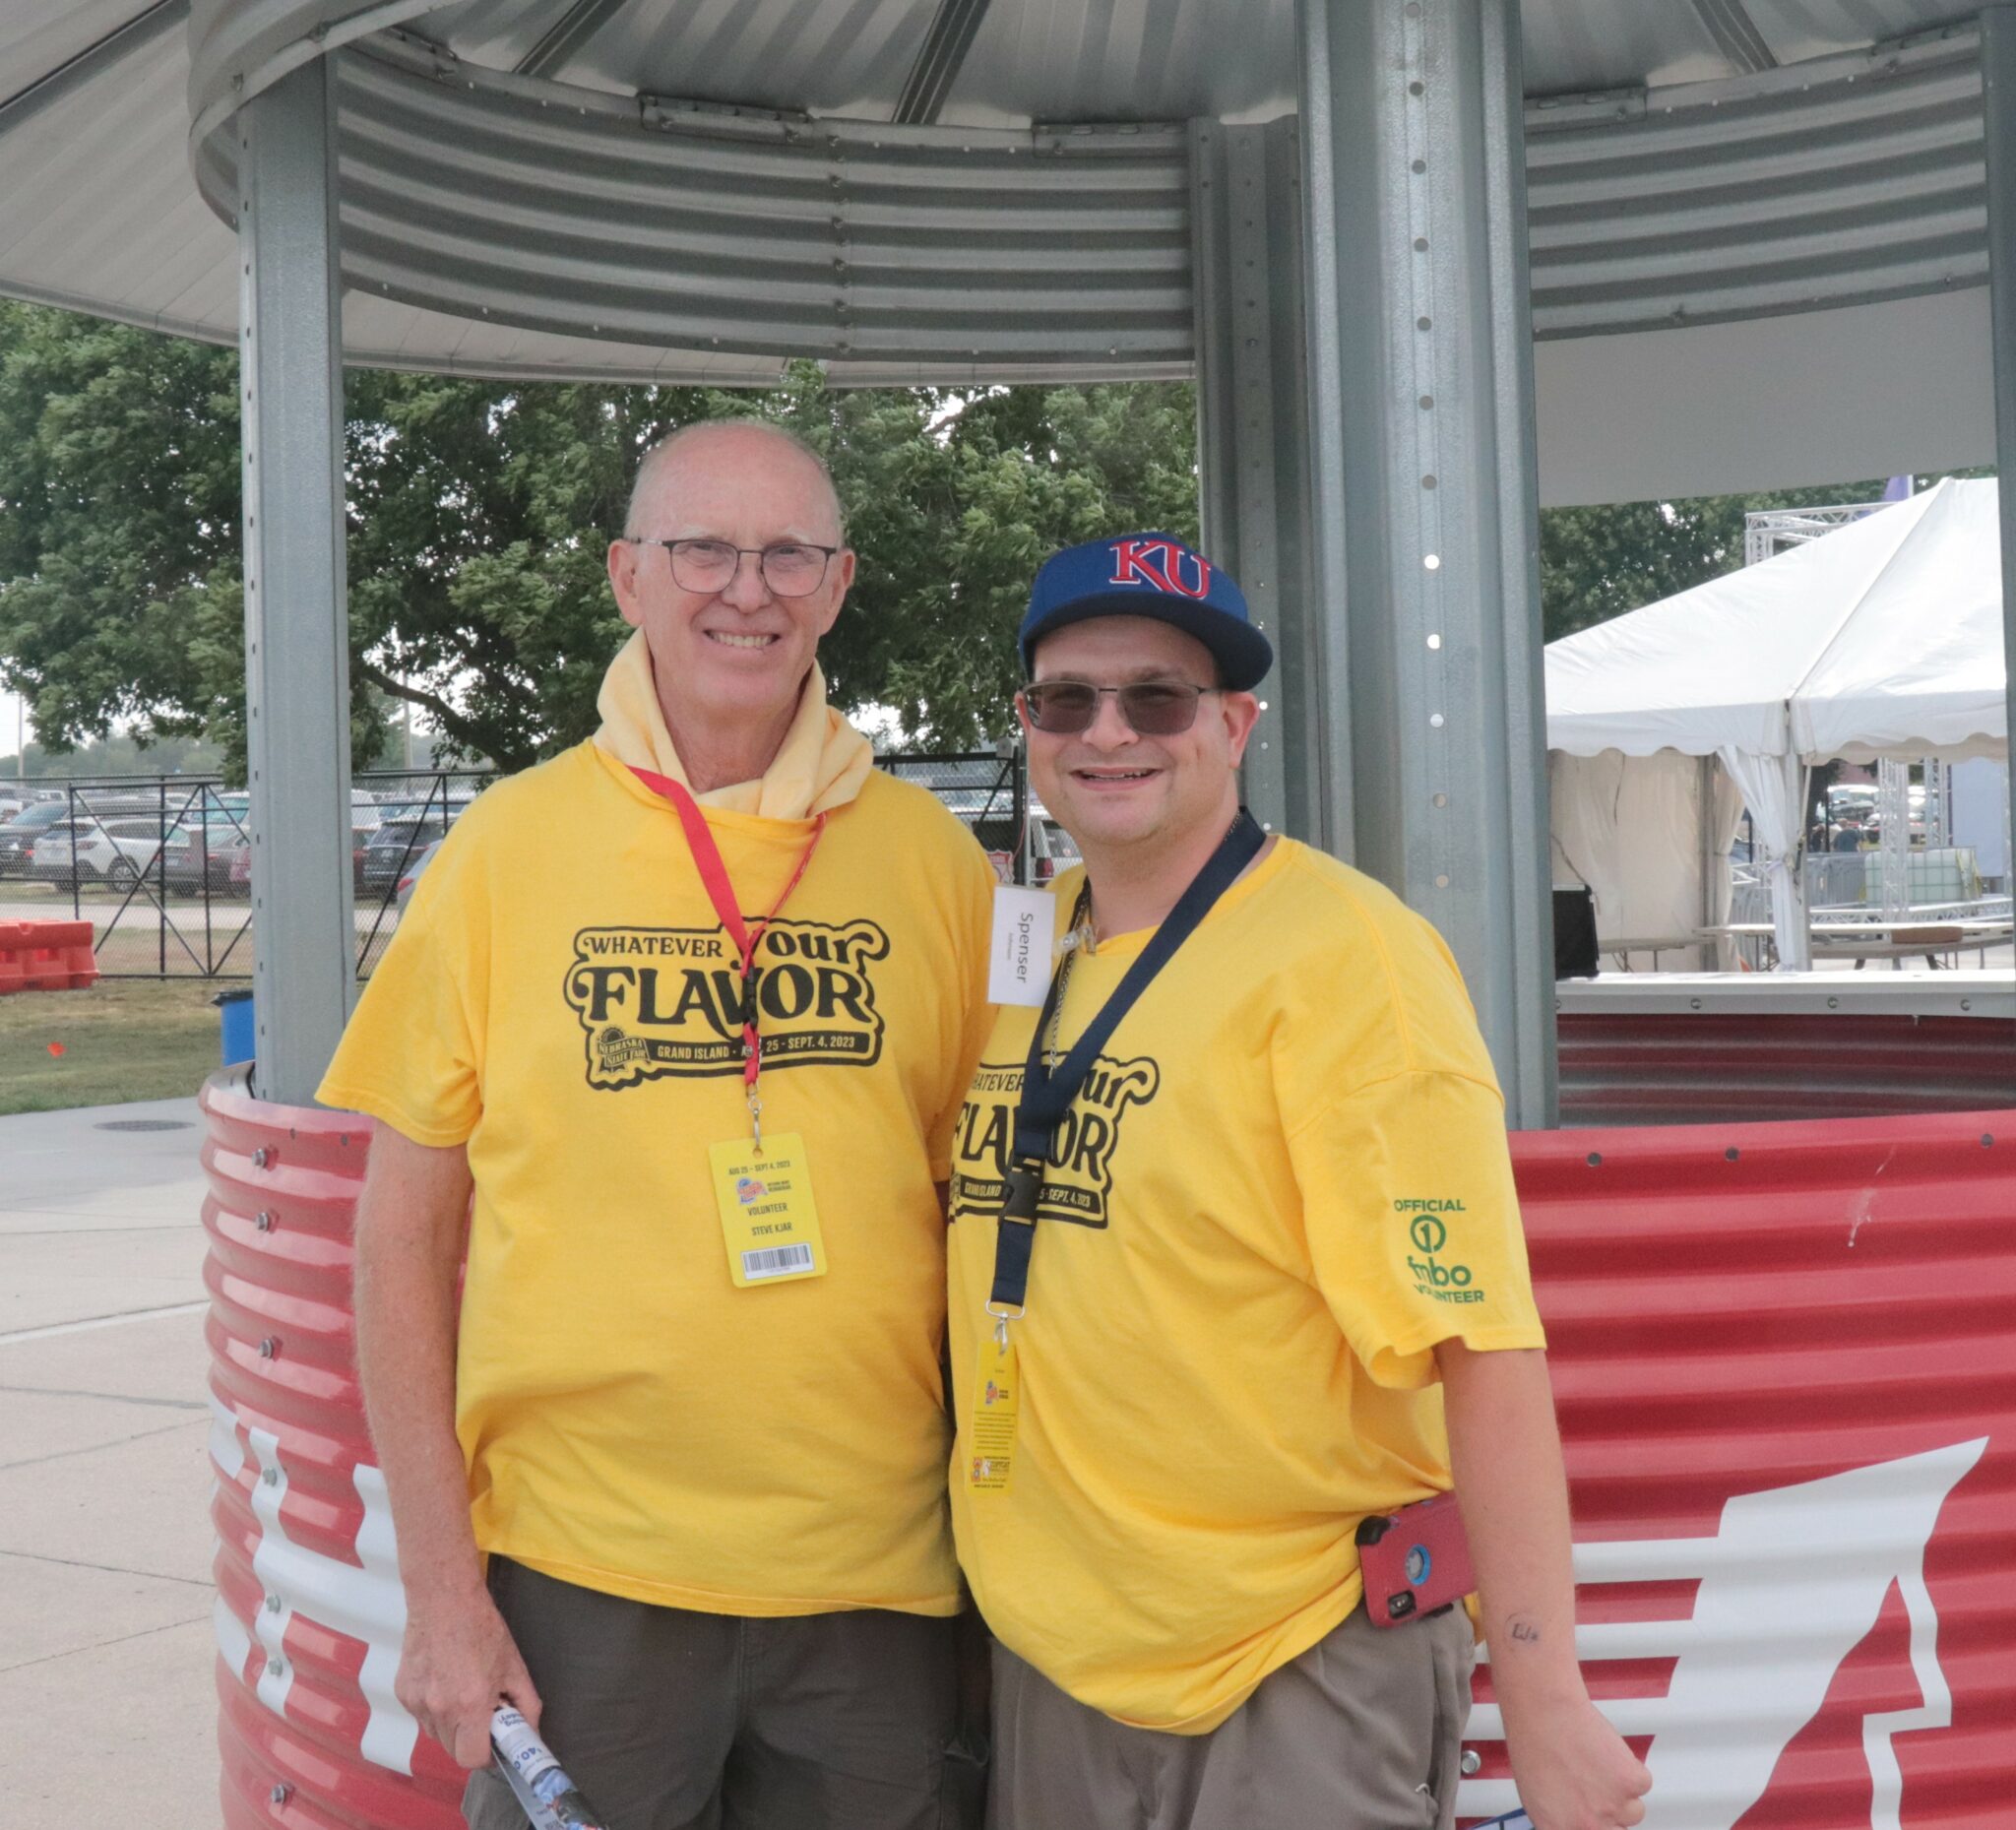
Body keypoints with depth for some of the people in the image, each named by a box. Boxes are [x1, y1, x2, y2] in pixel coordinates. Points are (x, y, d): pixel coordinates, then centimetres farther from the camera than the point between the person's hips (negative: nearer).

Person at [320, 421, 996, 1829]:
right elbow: (405, 1236, 0)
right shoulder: (509, 843, -3)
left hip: (875, 1581, 2)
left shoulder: (931, 856, 1)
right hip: (576, 1571, -1)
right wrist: (441, 1588, -4)